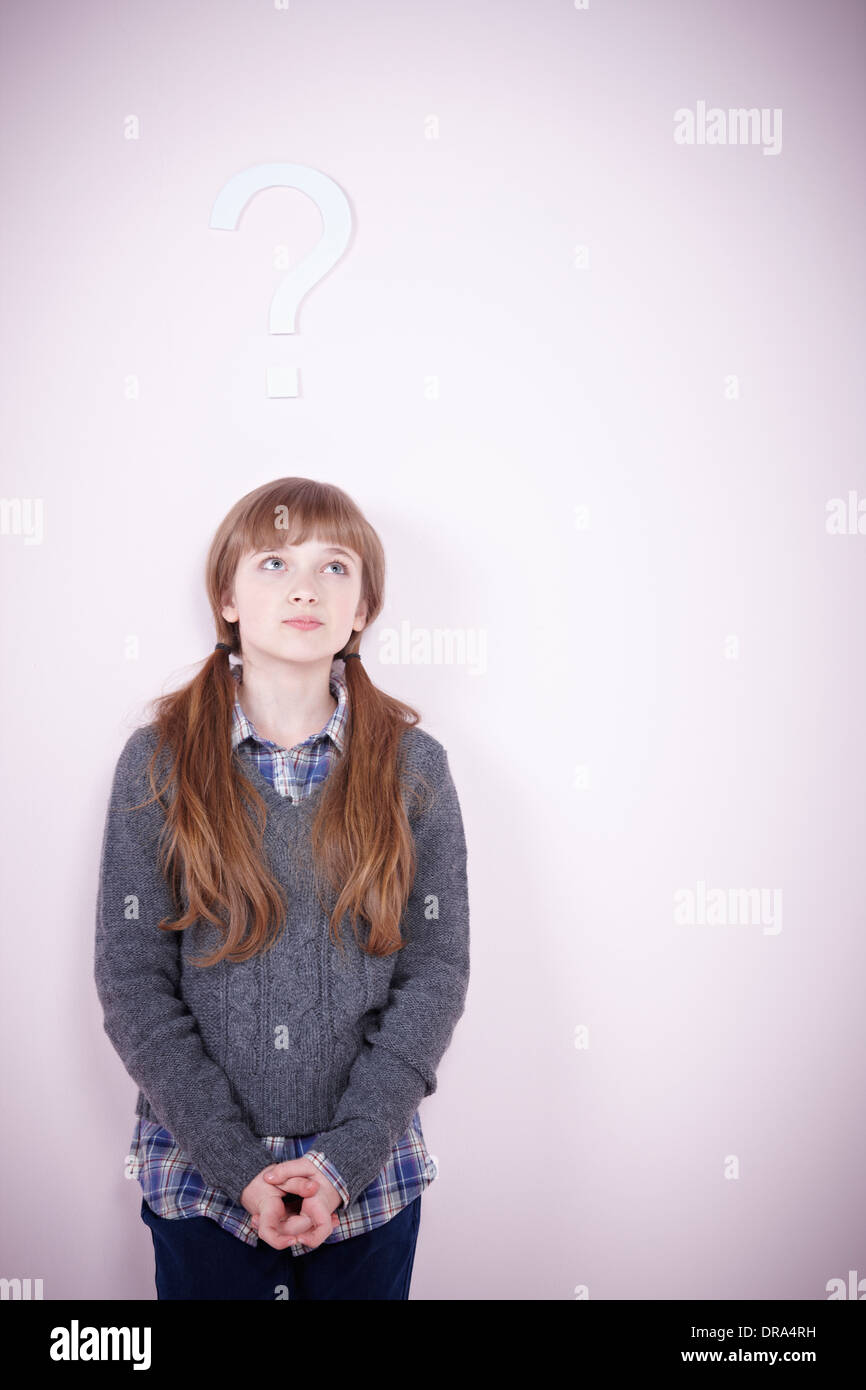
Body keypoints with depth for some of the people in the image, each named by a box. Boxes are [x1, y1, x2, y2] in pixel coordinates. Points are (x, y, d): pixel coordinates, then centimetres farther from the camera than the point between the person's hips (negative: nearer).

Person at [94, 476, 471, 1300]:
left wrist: (345, 1156, -13)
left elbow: (437, 970, -5)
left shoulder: (412, 765, -4)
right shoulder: (157, 762, -5)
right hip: (200, 1174, 0)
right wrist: (241, 1166, -12)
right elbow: (132, 983, -7)